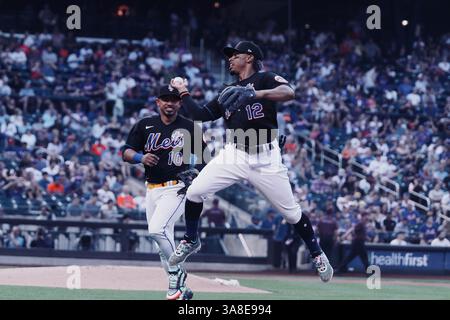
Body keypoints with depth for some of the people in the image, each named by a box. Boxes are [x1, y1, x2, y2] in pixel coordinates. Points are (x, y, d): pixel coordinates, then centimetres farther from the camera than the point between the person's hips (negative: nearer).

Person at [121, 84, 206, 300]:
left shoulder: (190, 128, 0)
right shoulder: (145, 126, 6)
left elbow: (203, 156, 9)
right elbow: (126, 153, 4)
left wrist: (196, 172, -11)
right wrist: (140, 157, -17)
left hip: (176, 188, -5)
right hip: (152, 189, 5)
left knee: (157, 229, -24)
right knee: (163, 240, 7)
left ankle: (176, 272, -4)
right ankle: (180, 288, 16)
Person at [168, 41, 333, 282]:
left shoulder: (264, 79, -4)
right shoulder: (229, 92, 17)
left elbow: (289, 93, -24)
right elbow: (201, 114, 17)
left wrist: (254, 94, -35)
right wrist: (183, 93, 14)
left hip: (265, 158, -5)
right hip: (234, 155, 5)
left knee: (291, 211, 0)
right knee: (194, 192, -8)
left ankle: (317, 255, 20)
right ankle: (191, 241, 13)